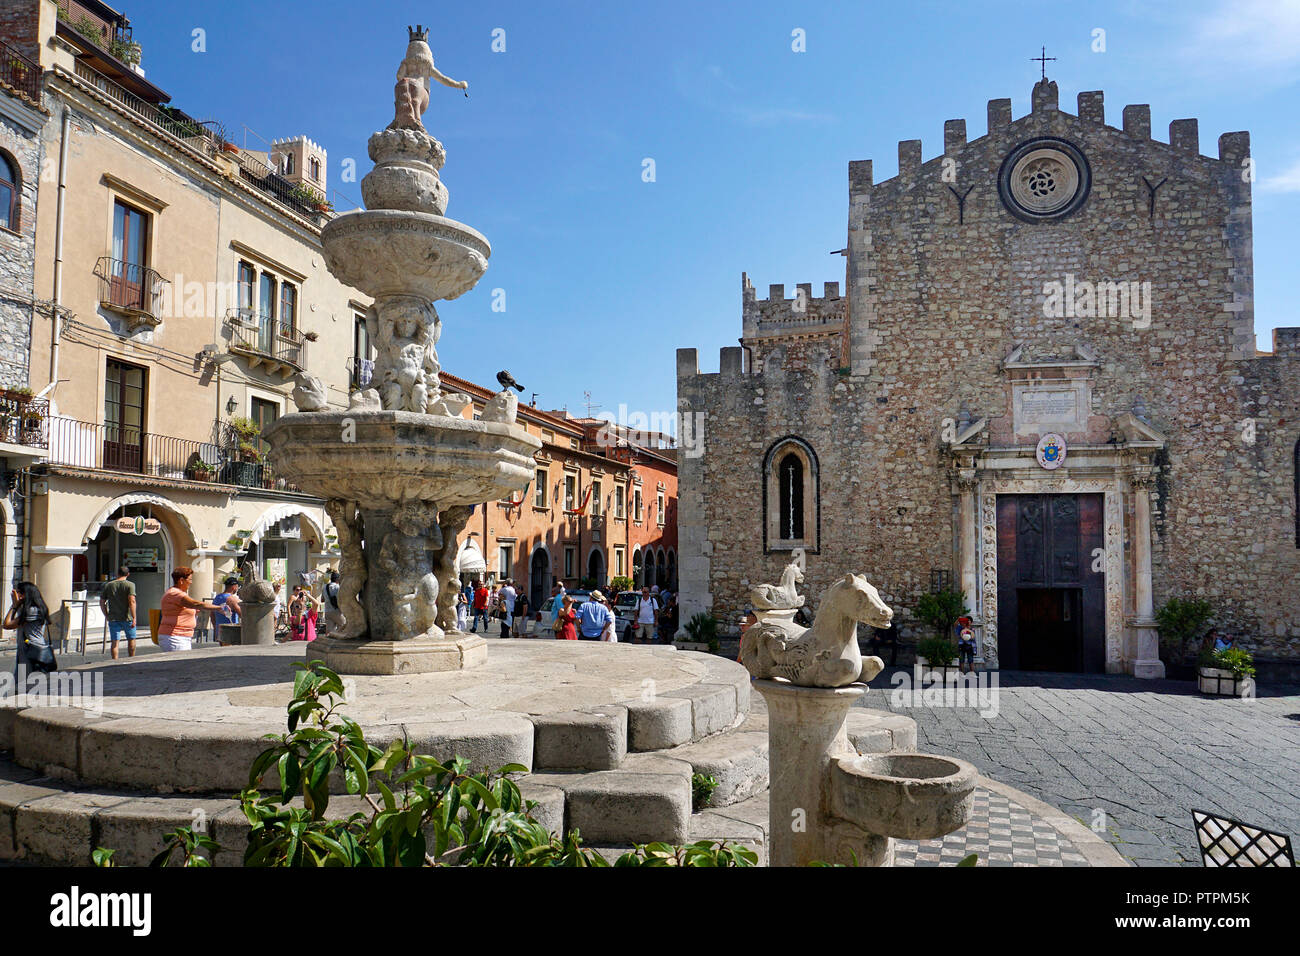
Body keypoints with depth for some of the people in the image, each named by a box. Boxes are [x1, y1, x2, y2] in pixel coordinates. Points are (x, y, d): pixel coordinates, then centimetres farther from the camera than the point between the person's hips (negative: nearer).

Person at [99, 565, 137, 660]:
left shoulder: (108, 585, 6)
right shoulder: (130, 585, -7)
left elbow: (102, 602, 8)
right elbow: (132, 601, -17)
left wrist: (106, 616, 18)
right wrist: (134, 618, -17)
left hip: (113, 618, 3)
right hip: (127, 618, -3)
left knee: (114, 642, 4)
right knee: (131, 639, 13)